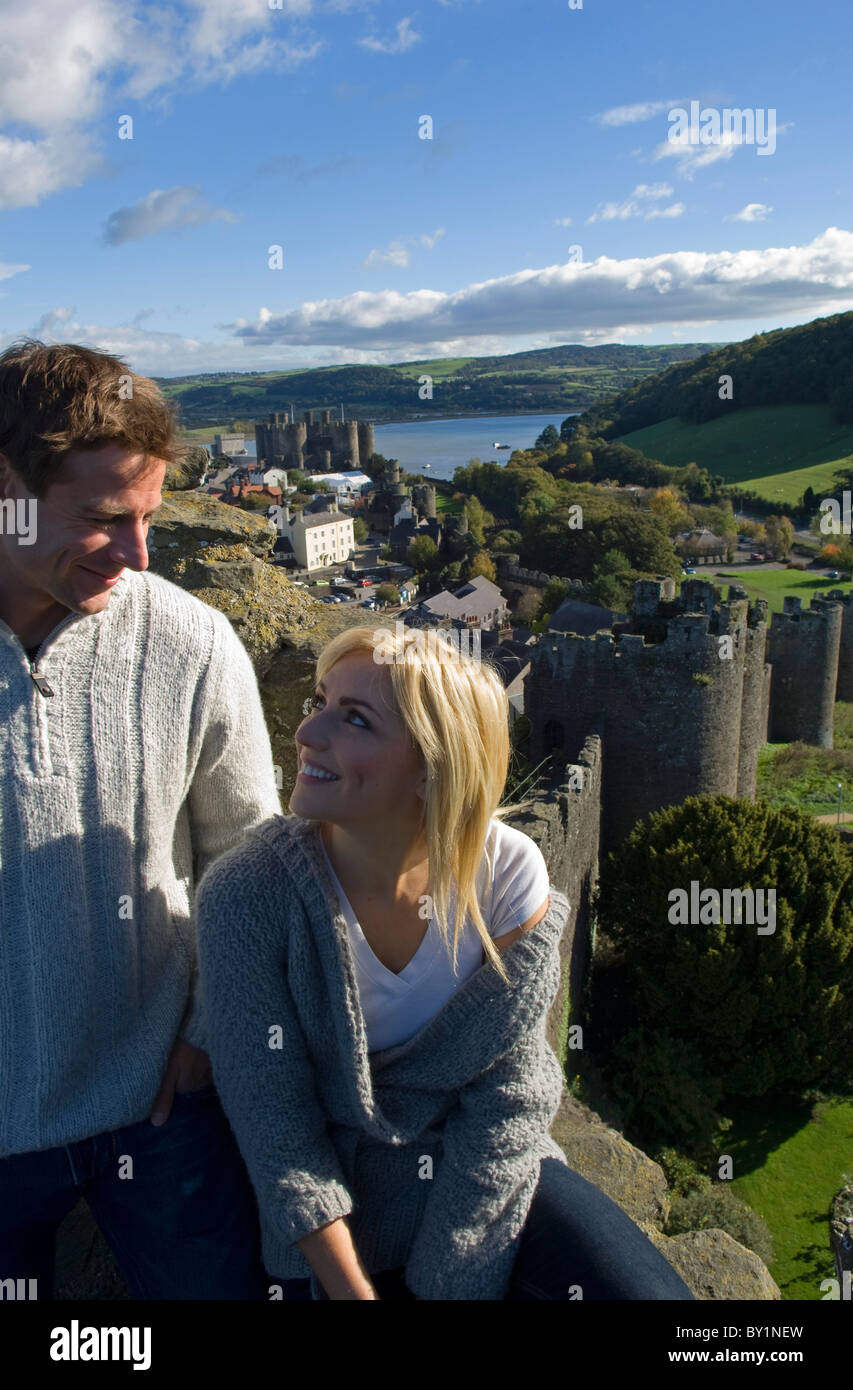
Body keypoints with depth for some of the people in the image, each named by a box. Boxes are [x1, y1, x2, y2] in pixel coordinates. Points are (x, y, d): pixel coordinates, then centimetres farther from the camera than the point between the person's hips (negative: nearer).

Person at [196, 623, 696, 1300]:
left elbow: (509, 1097, -12)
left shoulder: (507, 871, -18)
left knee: (646, 1291, -15)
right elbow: (277, 1135, -15)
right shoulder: (246, 894, -22)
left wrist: (446, 1278, -12)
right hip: (336, 1210, -1)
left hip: (486, 1176, 1)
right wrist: (352, 1288, -13)